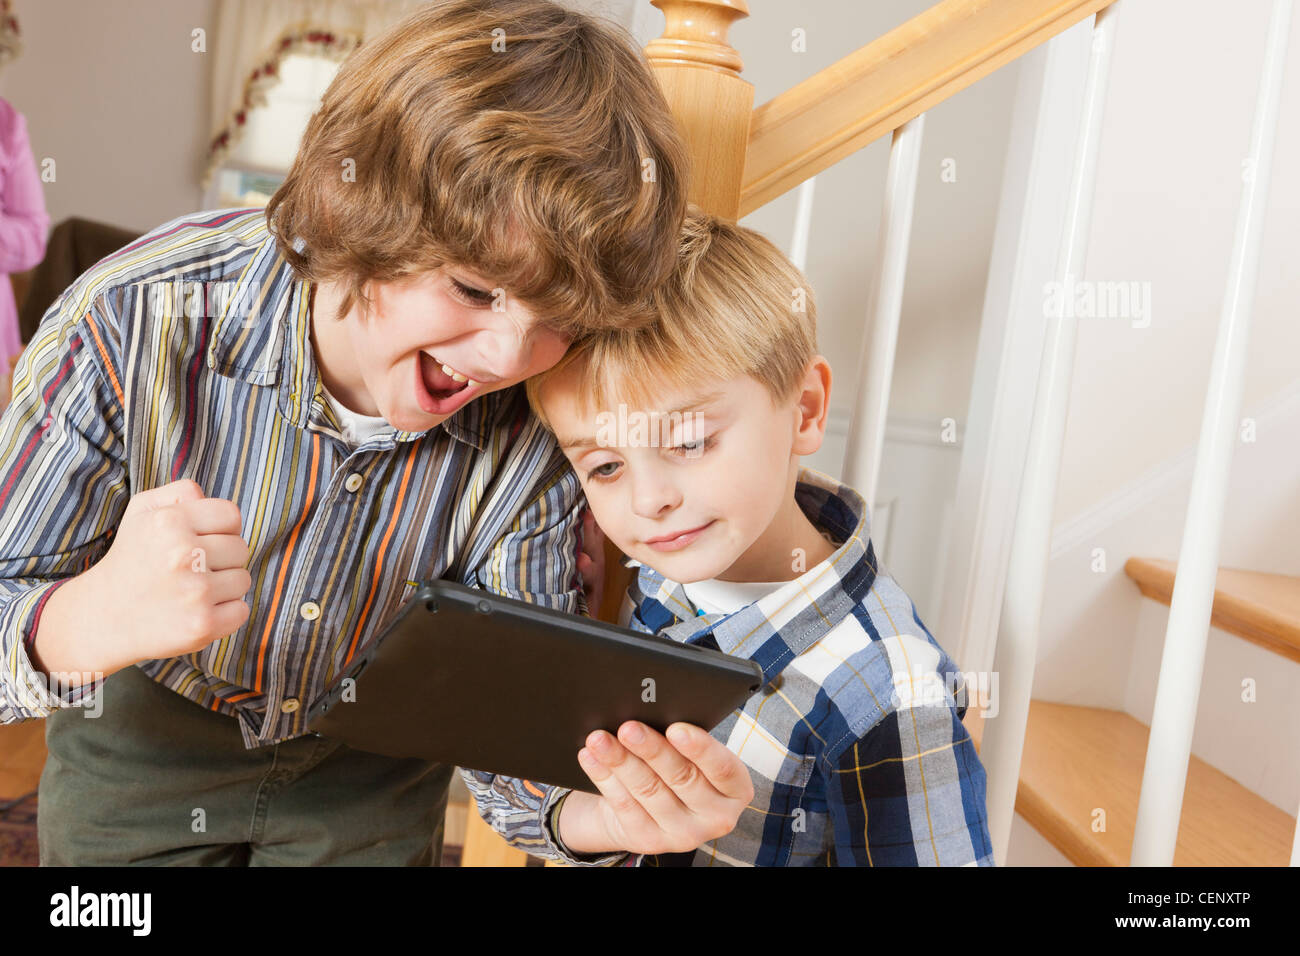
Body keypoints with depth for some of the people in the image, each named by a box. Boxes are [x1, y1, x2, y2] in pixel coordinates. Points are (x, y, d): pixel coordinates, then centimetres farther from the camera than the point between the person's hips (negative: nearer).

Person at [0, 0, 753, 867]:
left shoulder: (535, 434, -26)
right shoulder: (131, 325, -32)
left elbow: (512, 706, -21)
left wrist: (593, 815, -43)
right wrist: (87, 623, -50)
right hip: (144, 740, 1)